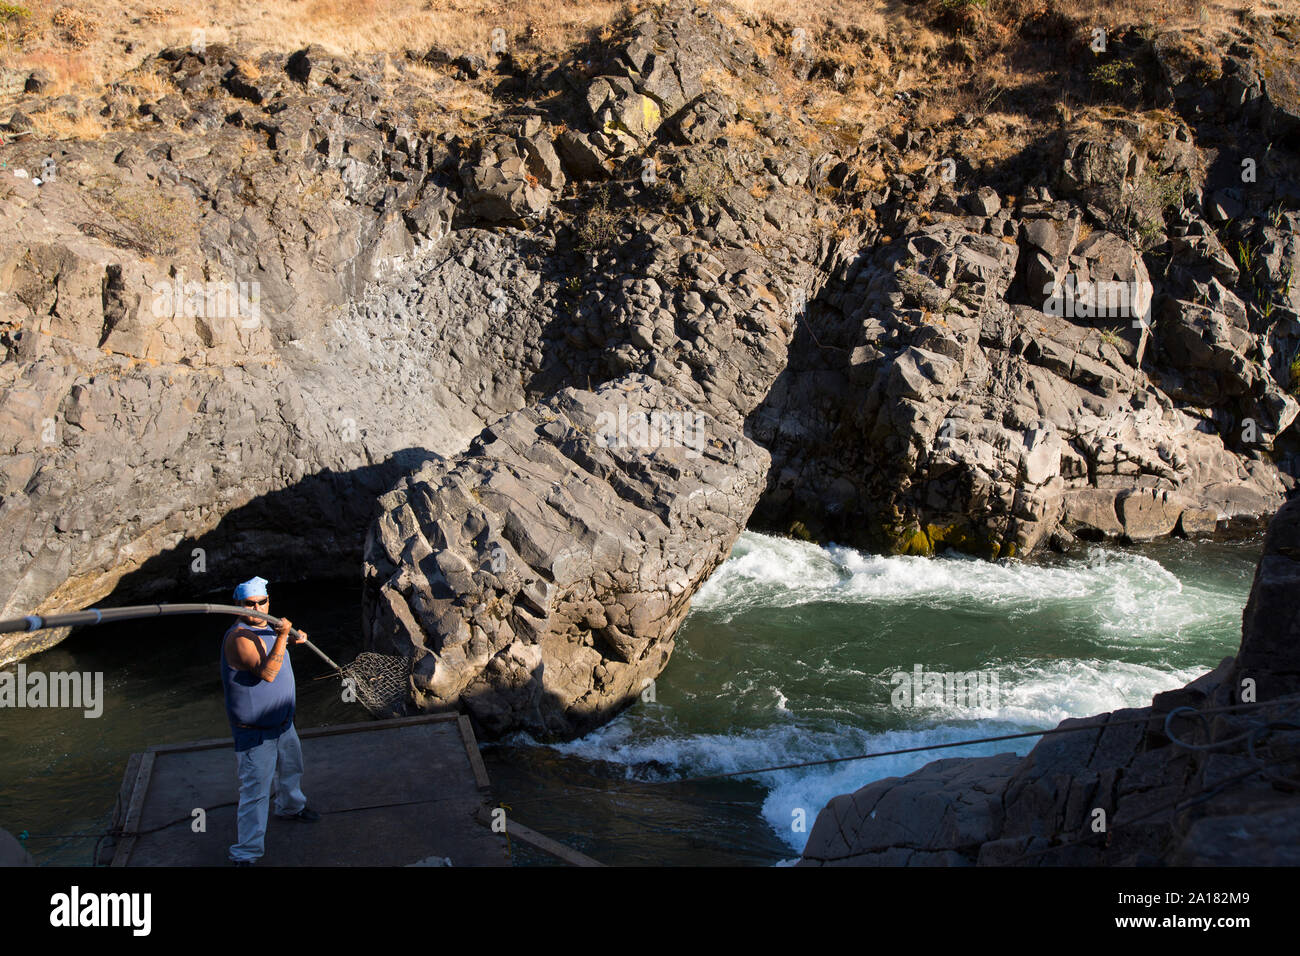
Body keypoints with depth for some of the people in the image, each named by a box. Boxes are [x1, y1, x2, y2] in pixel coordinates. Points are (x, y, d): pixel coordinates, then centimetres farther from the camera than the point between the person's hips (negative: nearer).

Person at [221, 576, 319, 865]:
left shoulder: (265, 627, 4)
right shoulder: (240, 637, -27)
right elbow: (267, 673, -38)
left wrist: (292, 637, 14)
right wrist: (281, 637, -45)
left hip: (281, 721, 10)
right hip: (254, 732, -10)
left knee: (290, 768, 30)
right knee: (255, 790, -7)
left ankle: (290, 807, 56)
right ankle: (246, 853, 1)